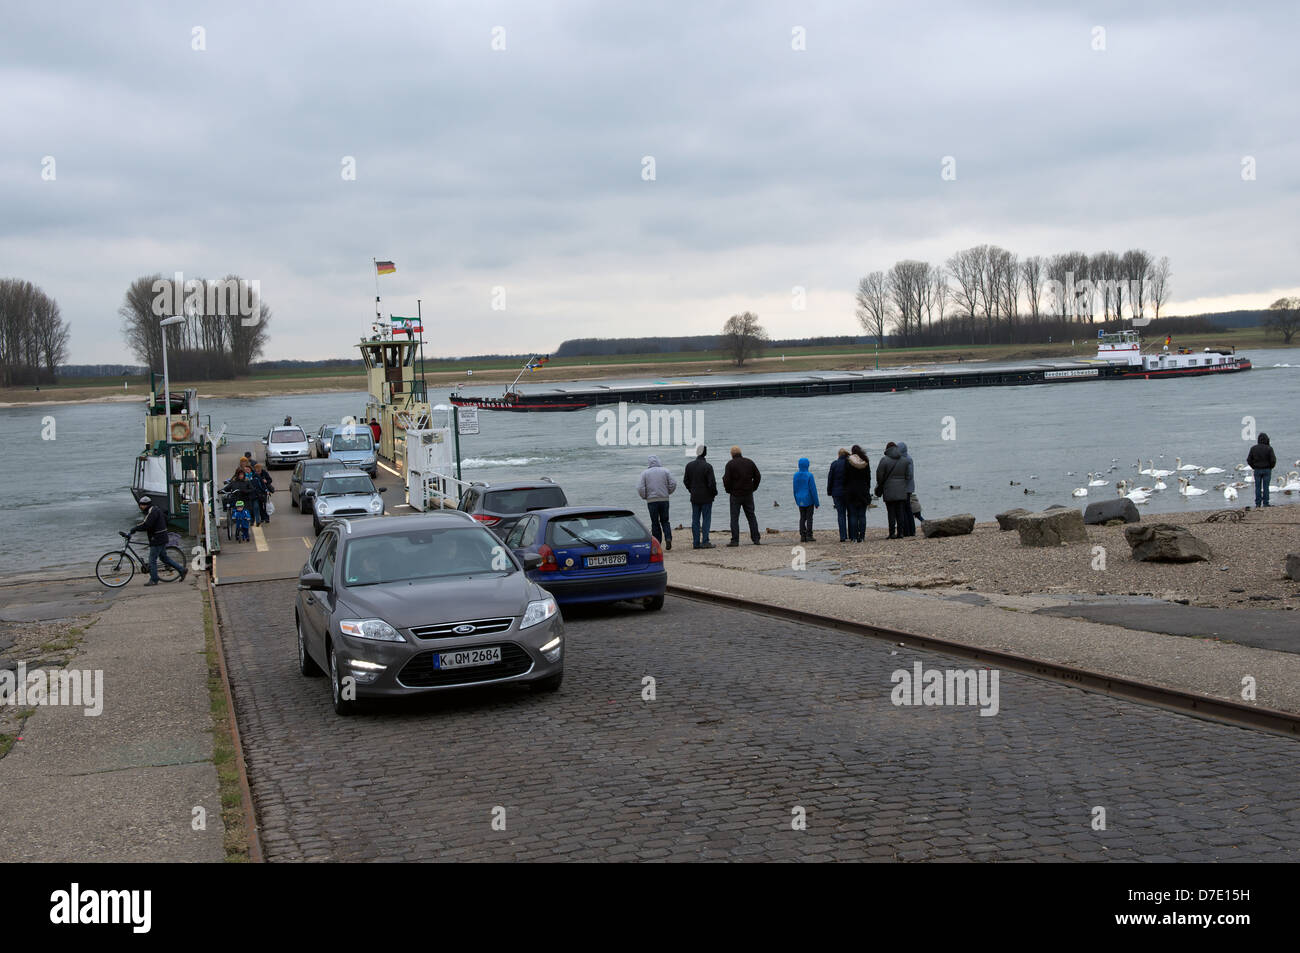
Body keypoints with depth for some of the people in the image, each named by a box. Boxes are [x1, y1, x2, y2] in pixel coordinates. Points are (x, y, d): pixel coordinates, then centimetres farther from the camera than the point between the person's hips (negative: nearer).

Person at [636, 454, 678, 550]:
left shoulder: (645, 473, -2)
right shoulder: (665, 471, 2)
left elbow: (640, 488, -8)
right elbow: (673, 484, -2)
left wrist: (645, 497, 9)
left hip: (651, 500, -1)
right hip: (664, 499, 1)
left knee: (655, 522, 7)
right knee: (665, 521, 12)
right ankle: (668, 538, -9)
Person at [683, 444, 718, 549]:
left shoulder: (689, 465, 3)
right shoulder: (707, 466, -15)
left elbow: (686, 480, 10)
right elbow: (712, 482, -15)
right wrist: (714, 493, 1)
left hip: (694, 497, 5)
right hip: (706, 497, -5)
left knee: (695, 520, 8)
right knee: (706, 519, 0)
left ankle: (696, 542, 7)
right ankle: (705, 541, -5)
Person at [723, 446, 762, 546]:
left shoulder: (730, 464, -8)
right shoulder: (750, 462, 5)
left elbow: (726, 479, -14)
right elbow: (758, 476, 5)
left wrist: (728, 490, 1)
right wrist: (753, 488, 11)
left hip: (735, 495, -4)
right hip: (748, 494, 4)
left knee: (734, 518, 0)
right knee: (751, 516, 11)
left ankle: (735, 540, -5)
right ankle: (756, 539, 10)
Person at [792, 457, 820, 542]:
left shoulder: (796, 475, -1)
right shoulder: (809, 475, -14)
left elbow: (795, 489, 7)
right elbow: (813, 489, -12)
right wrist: (816, 502, -5)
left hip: (800, 500, 4)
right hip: (809, 500, -4)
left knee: (802, 518, 10)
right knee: (809, 518, 3)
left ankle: (802, 536, 8)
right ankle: (809, 536, 1)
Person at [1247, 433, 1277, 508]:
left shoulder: (1253, 448, -2)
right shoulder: (1269, 448, -10)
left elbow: (1249, 460, -2)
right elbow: (1273, 460, -13)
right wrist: (1271, 467, 5)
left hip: (1257, 470, 2)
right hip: (1267, 470, -1)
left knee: (1258, 487, 6)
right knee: (1265, 487, 3)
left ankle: (1258, 504, 5)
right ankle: (1265, 503, 3)